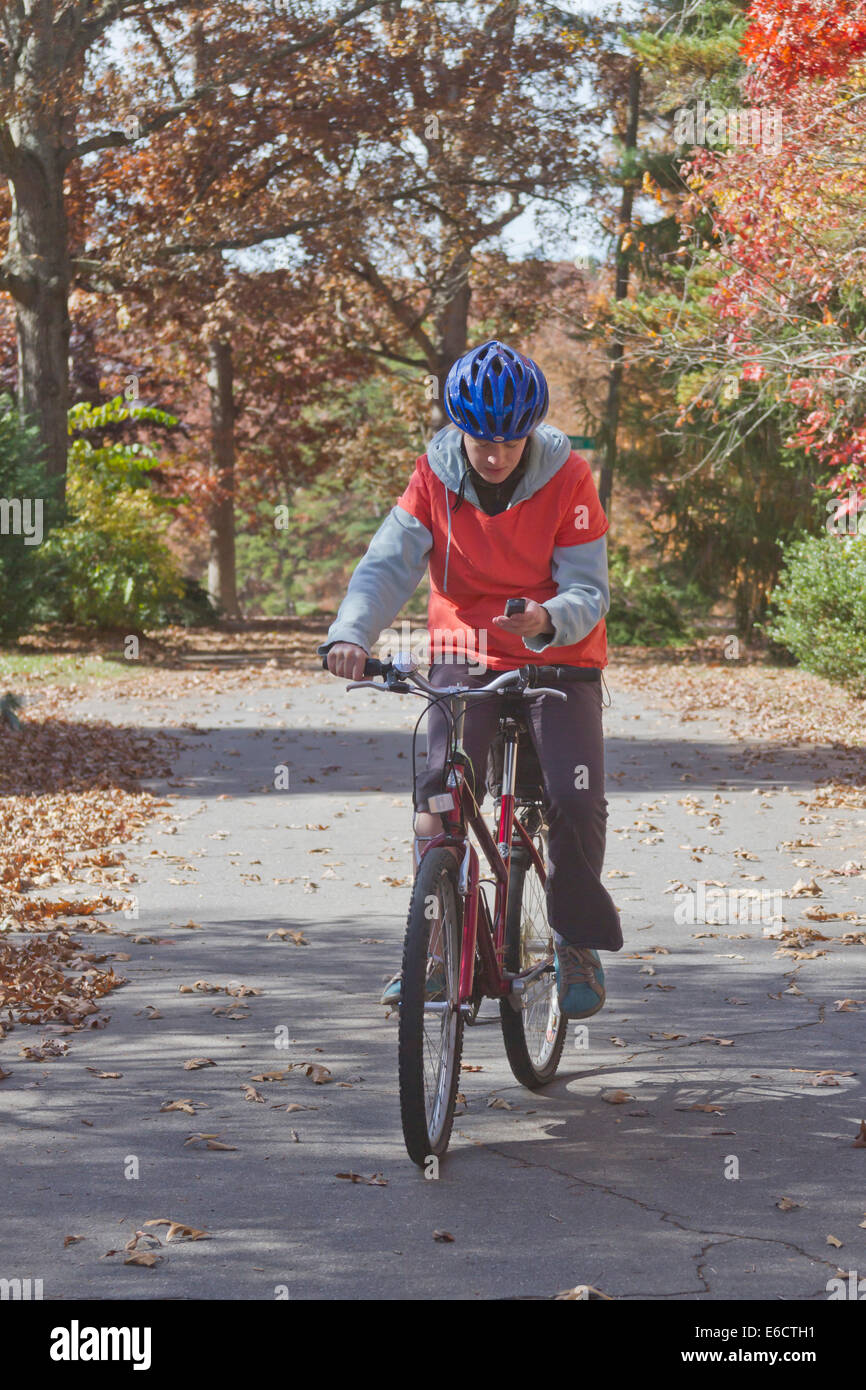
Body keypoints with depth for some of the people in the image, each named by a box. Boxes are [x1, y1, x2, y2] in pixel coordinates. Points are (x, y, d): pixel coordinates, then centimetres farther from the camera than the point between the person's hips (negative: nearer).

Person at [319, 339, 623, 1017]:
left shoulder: (567, 478, -13)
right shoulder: (435, 477, -8)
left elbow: (589, 587, -15)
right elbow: (389, 563, -16)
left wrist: (549, 620, -38)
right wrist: (351, 635, -35)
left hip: (560, 661, -1)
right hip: (466, 660, 1)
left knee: (576, 799, -17)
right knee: (440, 794, -15)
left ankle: (580, 942, 5)